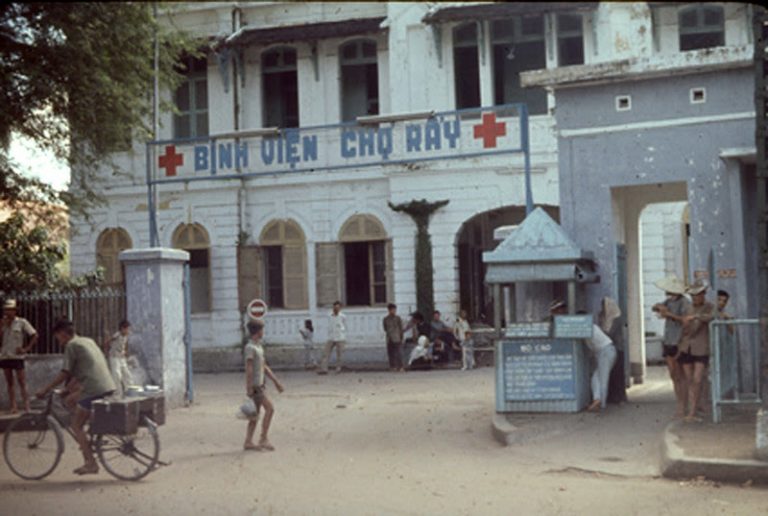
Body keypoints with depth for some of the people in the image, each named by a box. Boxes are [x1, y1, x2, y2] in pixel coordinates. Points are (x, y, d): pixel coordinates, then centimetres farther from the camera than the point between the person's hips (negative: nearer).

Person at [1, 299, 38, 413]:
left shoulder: (22, 322, -3)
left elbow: (34, 335, -5)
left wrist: (26, 348, -10)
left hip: (17, 356, -5)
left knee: (22, 382, -7)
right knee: (9, 383, 7)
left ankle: (27, 407, -8)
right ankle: (13, 407, 9)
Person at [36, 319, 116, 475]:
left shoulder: (71, 345, -1)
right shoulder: (88, 341, 24)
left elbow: (65, 373, -7)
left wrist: (45, 390, -1)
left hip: (94, 390, -9)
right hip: (108, 387, 9)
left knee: (76, 425, 1)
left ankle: (91, 463, -5)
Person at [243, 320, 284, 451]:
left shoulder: (259, 347, 17)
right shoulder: (250, 347, -13)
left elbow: (264, 367, 22)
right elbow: (248, 368, -18)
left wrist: (276, 382, 21)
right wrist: (249, 388, -21)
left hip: (260, 385, 9)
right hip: (254, 385, -9)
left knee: (255, 414, 8)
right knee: (269, 408, -14)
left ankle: (248, 442, 9)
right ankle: (264, 438, -11)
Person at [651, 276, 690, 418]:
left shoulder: (684, 303, -12)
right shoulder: (669, 301, 12)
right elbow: (653, 308, 14)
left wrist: (669, 314, -25)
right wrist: (658, 306, -8)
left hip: (678, 343, -8)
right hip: (667, 342, 8)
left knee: (680, 377, -6)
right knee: (673, 376, 9)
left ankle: (682, 407, -3)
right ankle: (680, 405, 14)